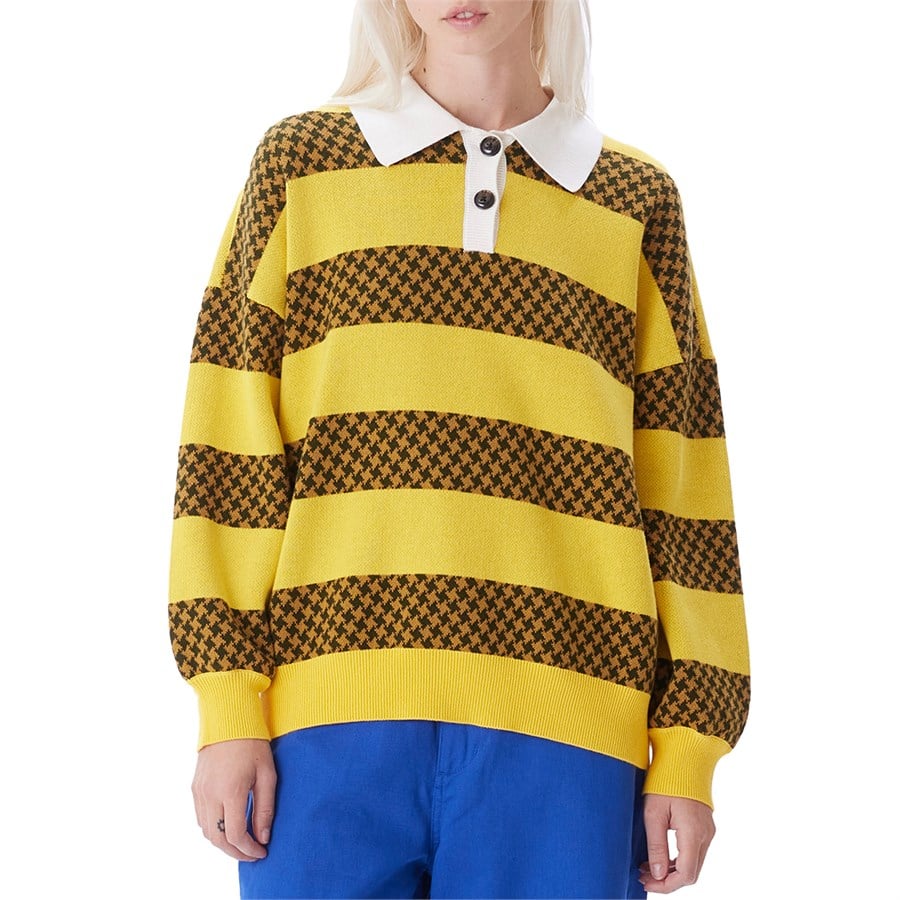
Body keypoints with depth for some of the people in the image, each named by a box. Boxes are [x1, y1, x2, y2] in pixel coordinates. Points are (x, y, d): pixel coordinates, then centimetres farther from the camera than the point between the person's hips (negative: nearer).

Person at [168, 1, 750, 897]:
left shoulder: (636, 202, 13)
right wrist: (228, 705, -2)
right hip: (332, 706, 0)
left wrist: (688, 751, 5)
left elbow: (681, 487, 11)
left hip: (565, 731, 1)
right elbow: (227, 446, 6)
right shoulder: (300, 163, 11)